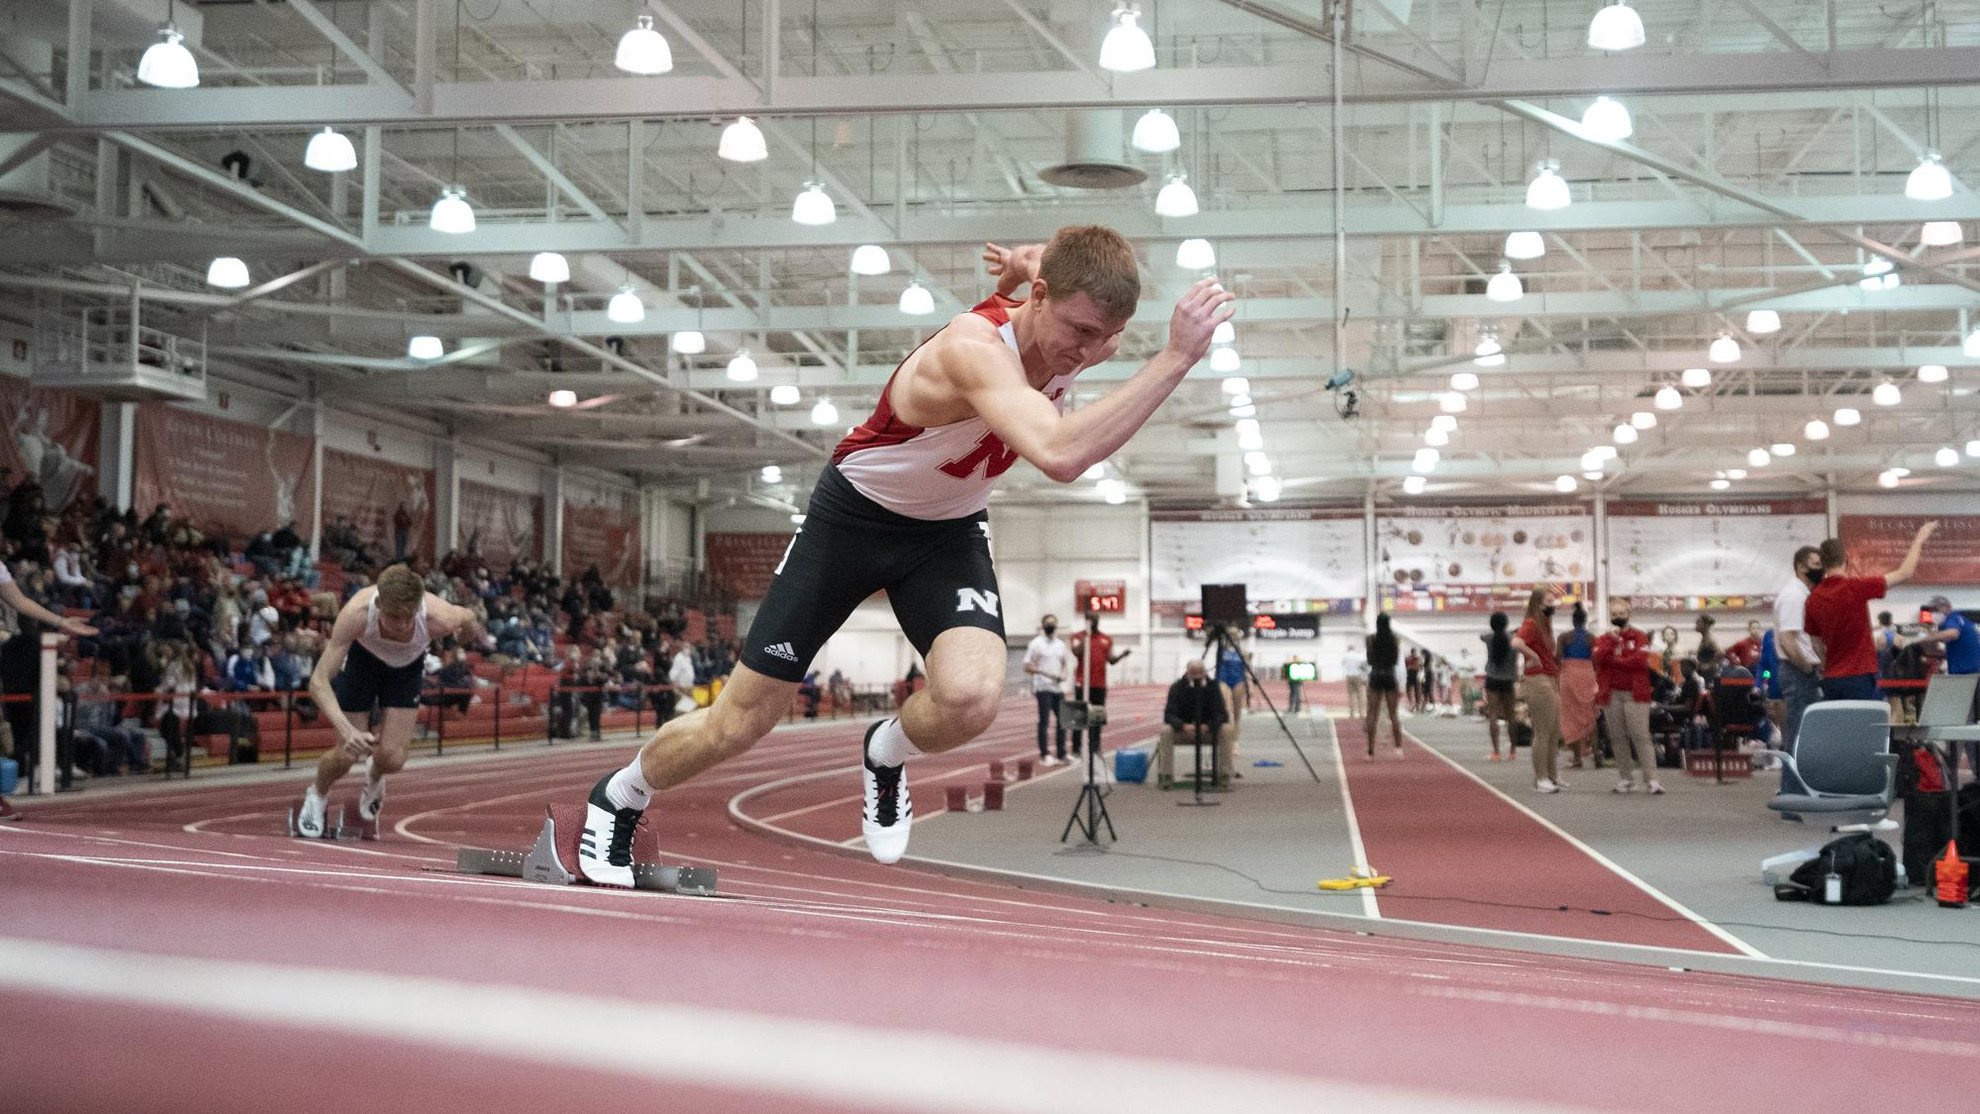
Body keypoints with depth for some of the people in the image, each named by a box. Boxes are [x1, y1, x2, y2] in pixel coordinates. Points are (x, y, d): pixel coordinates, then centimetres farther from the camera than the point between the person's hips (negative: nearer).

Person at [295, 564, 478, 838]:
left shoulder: (439, 618, -40)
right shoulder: (356, 613, -43)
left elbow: (468, 618, -13)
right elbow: (318, 682, -40)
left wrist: (463, 633, 11)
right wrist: (346, 729, -54)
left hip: (408, 666, 1)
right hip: (361, 656, -1)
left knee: (391, 758, -10)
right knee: (346, 756, -5)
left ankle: (374, 777, 30)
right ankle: (316, 795, 31)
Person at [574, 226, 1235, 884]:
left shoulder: (1084, 334, -15)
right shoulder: (973, 348, -37)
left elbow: (1047, 259, 10)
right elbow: (1061, 456, -55)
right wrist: (1176, 360, -56)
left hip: (951, 532, 5)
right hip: (854, 515, -4)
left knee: (971, 698, -27)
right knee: (738, 725, 4)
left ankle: (884, 755, 8)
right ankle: (619, 797, 35)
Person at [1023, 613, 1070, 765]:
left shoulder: (1060, 644, 14)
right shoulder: (1036, 643, -3)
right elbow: (1027, 667, -6)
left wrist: (1063, 675, 0)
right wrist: (1044, 673, -19)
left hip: (1058, 687, 6)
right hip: (1043, 688, -6)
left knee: (1061, 720, 6)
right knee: (1044, 720, -6)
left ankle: (1061, 754, 14)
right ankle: (1044, 755, -3)